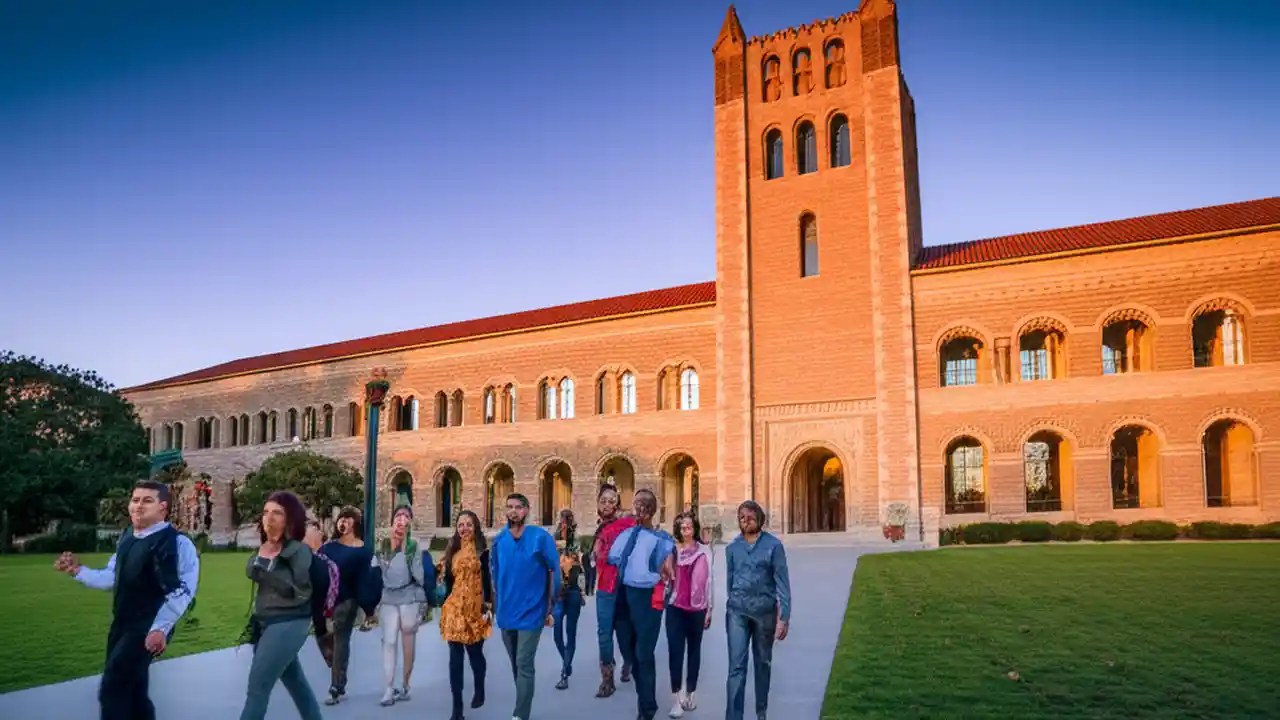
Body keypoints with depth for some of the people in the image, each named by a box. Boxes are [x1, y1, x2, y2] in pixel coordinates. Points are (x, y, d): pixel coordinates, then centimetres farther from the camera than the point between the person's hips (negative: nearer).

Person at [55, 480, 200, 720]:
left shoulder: (177, 542, -18)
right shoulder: (126, 538, 11)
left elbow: (182, 590, -23)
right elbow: (112, 578, 15)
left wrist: (160, 628, -25)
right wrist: (78, 571, 5)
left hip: (147, 630, -8)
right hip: (121, 626, 8)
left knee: (112, 690, -6)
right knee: (132, 690, 16)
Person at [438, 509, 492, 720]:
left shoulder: (482, 551, -3)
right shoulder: (452, 551, 9)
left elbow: (486, 580, -8)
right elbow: (448, 581, 12)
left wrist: (487, 607, -13)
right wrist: (446, 606, 11)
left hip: (475, 607, -3)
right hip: (454, 607, 3)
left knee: (475, 653, 9)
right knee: (455, 658, -2)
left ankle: (479, 691, 36)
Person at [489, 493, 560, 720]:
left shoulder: (541, 537, -13)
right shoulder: (499, 540, 0)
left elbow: (554, 572, -7)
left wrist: (551, 608, -4)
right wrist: (497, 601, 13)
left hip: (531, 612, -5)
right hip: (506, 613, 5)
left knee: (524, 665, -6)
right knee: (515, 665, 16)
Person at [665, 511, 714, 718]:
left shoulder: (705, 552, 2)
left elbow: (709, 580, 4)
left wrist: (710, 608, 4)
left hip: (697, 607, 1)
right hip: (675, 607, 0)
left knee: (694, 650, 11)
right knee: (675, 650, -5)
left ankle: (689, 693, 22)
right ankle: (676, 698, -2)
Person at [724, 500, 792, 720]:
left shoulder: (773, 545, -8)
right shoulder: (732, 547, 3)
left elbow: (782, 582, -8)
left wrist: (784, 617, -12)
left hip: (765, 610, -1)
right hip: (738, 611, 1)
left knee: (763, 663, 15)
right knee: (736, 666, -6)